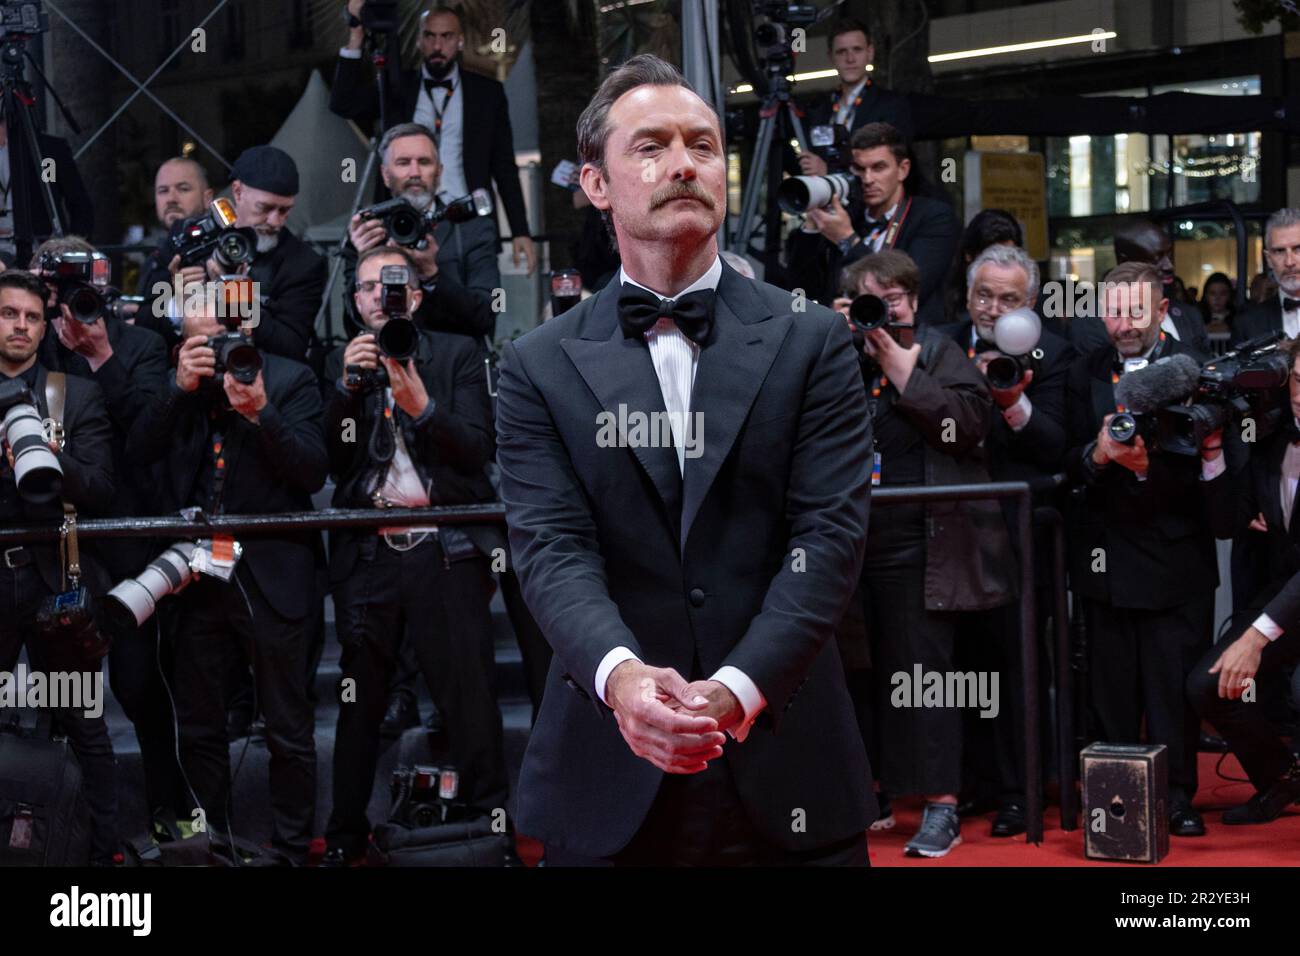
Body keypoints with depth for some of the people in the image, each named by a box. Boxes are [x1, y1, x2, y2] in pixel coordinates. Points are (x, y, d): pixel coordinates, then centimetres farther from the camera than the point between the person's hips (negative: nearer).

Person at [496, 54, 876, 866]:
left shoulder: (812, 343, 4)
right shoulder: (541, 367, 5)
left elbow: (831, 534, -5)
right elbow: (553, 549, -6)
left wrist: (736, 689, -20)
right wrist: (621, 674, -26)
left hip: (788, 771, 0)